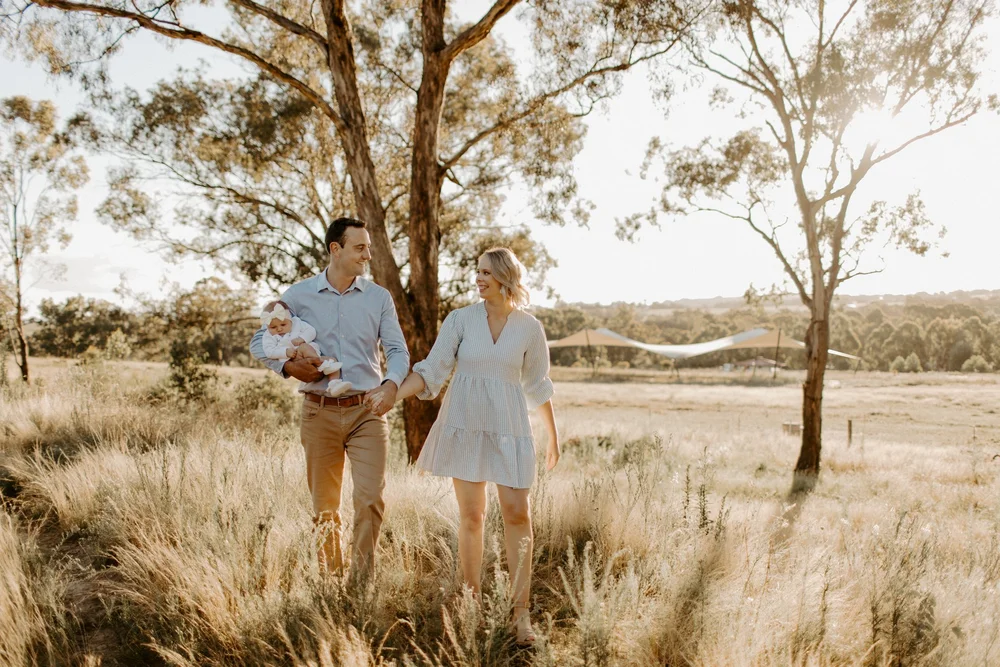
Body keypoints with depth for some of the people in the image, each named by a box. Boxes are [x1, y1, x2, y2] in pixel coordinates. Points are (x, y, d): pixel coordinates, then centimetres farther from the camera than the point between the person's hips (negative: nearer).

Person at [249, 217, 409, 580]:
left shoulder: (379, 297, 3)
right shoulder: (298, 295, 2)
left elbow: (397, 349, 0)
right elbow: (259, 341, 8)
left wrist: (392, 382, -21)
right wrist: (288, 366, -10)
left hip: (367, 411, 0)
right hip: (320, 412, 1)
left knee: (370, 499, -10)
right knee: (324, 506, 11)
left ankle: (361, 580, 4)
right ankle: (329, 579, 28)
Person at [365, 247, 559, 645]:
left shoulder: (529, 327, 2)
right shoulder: (460, 319, 0)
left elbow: (538, 386, 10)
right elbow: (432, 370, -2)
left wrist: (553, 436, 13)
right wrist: (393, 395, -16)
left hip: (508, 428, 0)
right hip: (465, 426, 0)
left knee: (517, 514, -6)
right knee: (471, 515, 6)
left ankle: (521, 612, 5)